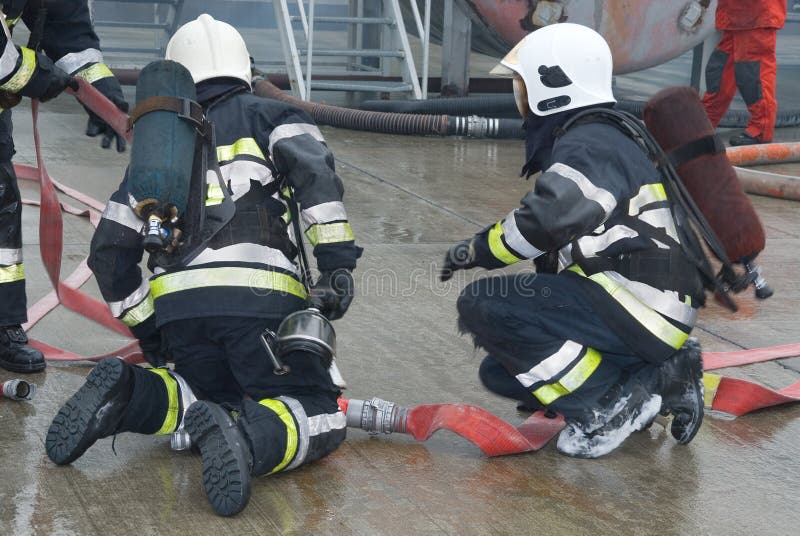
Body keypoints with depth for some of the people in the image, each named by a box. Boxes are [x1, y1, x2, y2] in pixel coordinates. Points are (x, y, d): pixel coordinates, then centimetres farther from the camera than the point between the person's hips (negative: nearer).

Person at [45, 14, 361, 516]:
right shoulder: (267, 116, 16)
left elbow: (110, 250, 23)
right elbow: (315, 170, -6)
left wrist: (148, 330, 30)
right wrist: (338, 263, -8)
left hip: (177, 306, 5)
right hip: (258, 297, -4)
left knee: (219, 395, 26)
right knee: (319, 421, 1)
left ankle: (126, 395, 0)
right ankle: (246, 437, -31)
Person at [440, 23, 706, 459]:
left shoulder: (590, 143, -13)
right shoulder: (590, 139, 21)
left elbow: (547, 221, -30)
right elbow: (565, 244, 27)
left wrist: (476, 251, -14)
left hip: (640, 306, -11)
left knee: (483, 304, -18)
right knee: (499, 372, 12)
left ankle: (605, 406, -15)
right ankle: (655, 383, 7)